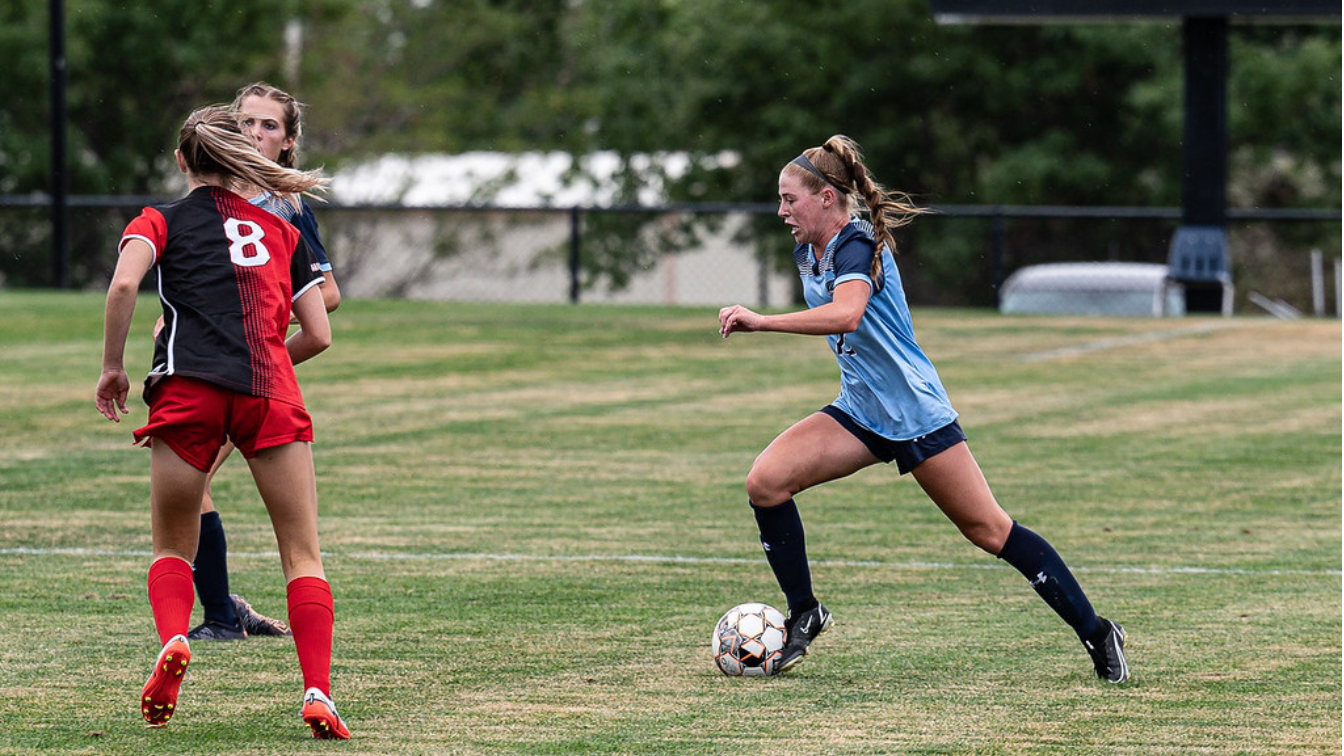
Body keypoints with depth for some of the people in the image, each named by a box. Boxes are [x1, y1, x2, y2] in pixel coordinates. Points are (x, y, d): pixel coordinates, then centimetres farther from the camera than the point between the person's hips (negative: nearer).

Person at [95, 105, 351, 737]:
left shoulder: (160, 222, 15)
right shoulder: (281, 230, 23)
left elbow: (123, 285, -6)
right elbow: (318, 335, 19)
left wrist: (112, 367, 5)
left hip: (187, 389, -1)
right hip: (271, 391, 1)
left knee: (172, 549, 15)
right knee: (302, 555, 3)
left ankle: (172, 640, -14)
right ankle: (317, 692, -15)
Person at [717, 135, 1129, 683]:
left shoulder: (857, 247, -20)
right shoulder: (808, 254, 7)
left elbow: (845, 313, -40)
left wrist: (759, 321, -40)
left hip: (915, 412, -8)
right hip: (859, 413, 8)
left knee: (989, 531, -6)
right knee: (765, 482, -10)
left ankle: (1095, 633, 3)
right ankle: (804, 615, 2)